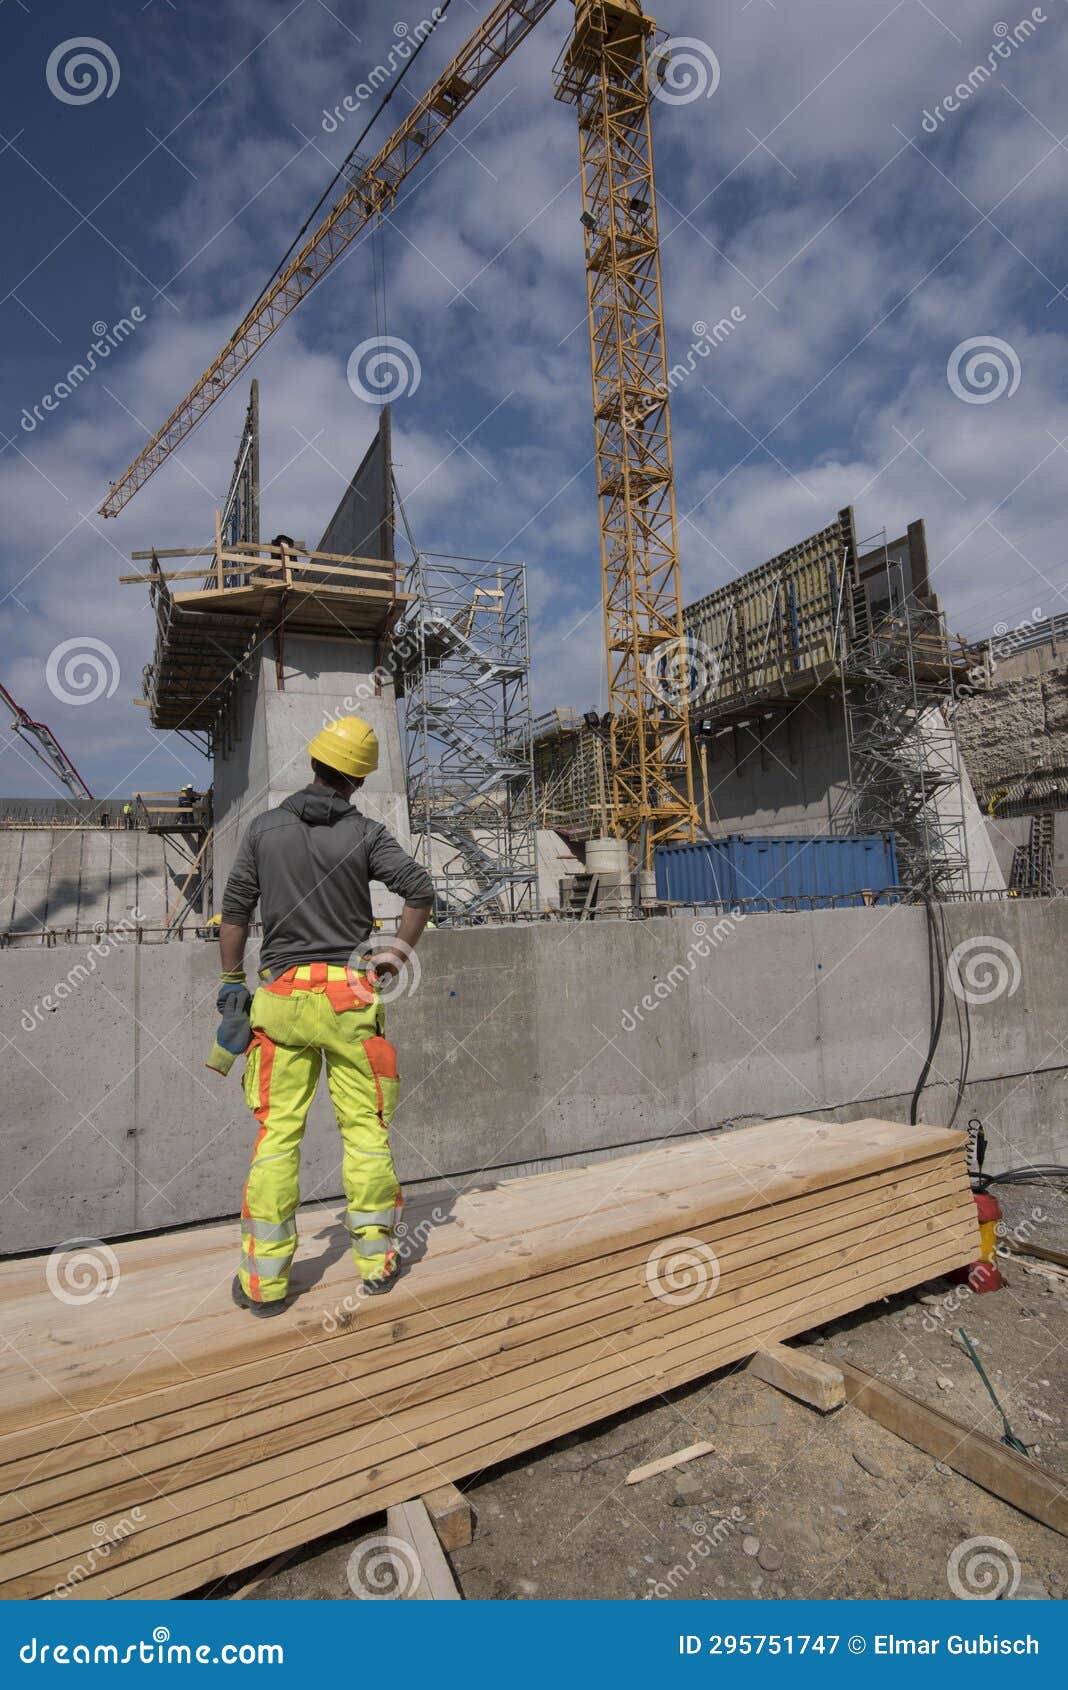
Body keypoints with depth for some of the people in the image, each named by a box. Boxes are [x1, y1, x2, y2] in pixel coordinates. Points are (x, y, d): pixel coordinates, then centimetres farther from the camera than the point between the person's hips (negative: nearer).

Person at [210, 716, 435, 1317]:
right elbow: (422, 889, -13)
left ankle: (265, 1278, 13)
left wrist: (232, 986, 13)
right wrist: (399, 953, 0)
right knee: (365, 1126, 7)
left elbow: (235, 913, 5)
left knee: (277, 1130, 7)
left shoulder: (265, 829, 6)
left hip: (282, 995, 2)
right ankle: (376, 1257, 18)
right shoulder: (366, 833, -2)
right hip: (348, 993, -2)